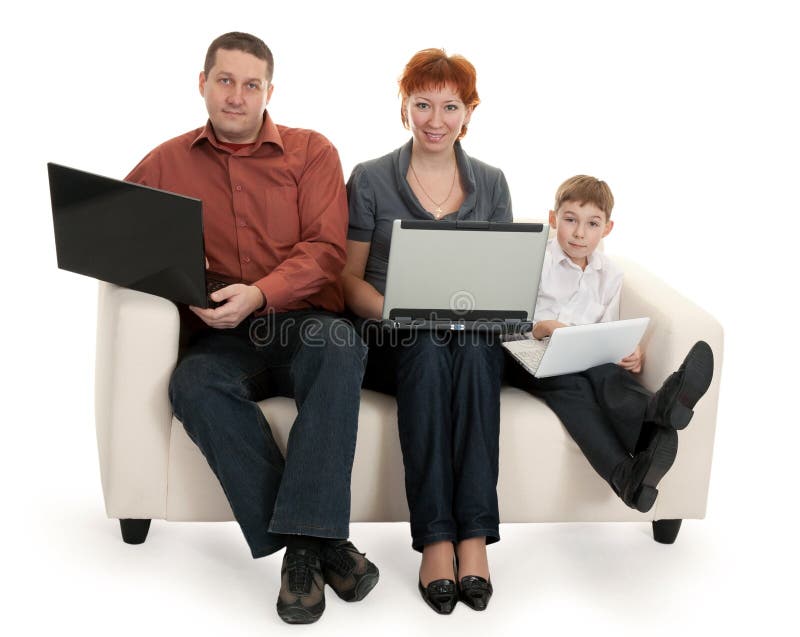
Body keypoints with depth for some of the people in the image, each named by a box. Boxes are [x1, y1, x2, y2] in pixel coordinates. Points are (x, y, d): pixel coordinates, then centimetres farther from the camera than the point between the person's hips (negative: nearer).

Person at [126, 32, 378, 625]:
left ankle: (305, 536, -37)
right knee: (194, 383, -33)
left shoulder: (311, 152, 8)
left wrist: (259, 295, -22)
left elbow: (325, 249, -2)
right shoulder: (167, 163, 14)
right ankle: (315, 543, -30)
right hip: (224, 339, 1)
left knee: (339, 345, -36)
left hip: (303, 323, -1)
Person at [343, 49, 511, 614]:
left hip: (474, 341, 2)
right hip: (392, 343, -1)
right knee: (428, 347, -36)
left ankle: (475, 535, -36)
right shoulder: (370, 180, 6)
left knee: (474, 348, -34)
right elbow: (350, 279, 4)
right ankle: (435, 538, -36)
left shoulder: (491, 184, 13)